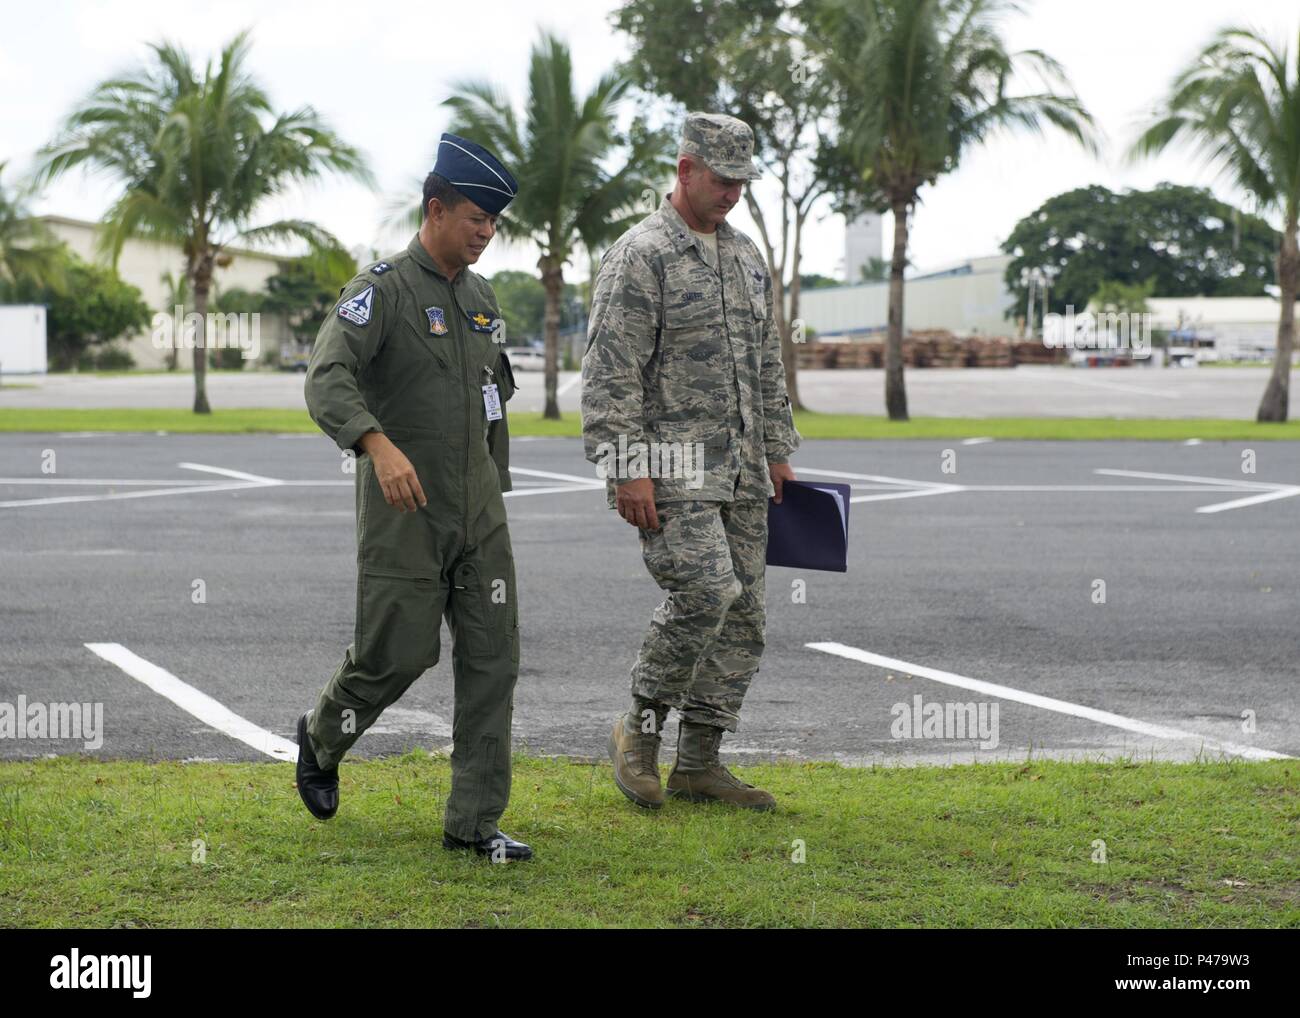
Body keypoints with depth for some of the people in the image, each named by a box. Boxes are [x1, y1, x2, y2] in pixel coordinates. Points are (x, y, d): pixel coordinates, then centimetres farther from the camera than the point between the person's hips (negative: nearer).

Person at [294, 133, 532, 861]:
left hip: (479, 513, 6)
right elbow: (327, 379, -25)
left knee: (493, 656, 0)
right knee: (398, 655, -3)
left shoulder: (482, 297, 12)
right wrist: (380, 446, -41)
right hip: (404, 515, -6)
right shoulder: (382, 289, -11)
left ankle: (476, 821, 5)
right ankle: (322, 738, 29)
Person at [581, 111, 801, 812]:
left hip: (740, 473, 8)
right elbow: (610, 372, -14)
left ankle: (698, 764, 13)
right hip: (670, 469, -8)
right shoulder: (640, 256, -8)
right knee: (706, 591, -21)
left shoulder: (746, 256, 16)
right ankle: (640, 729, -1)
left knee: (742, 615, 5)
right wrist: (626, 470, -19)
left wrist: (777, 451, 19)